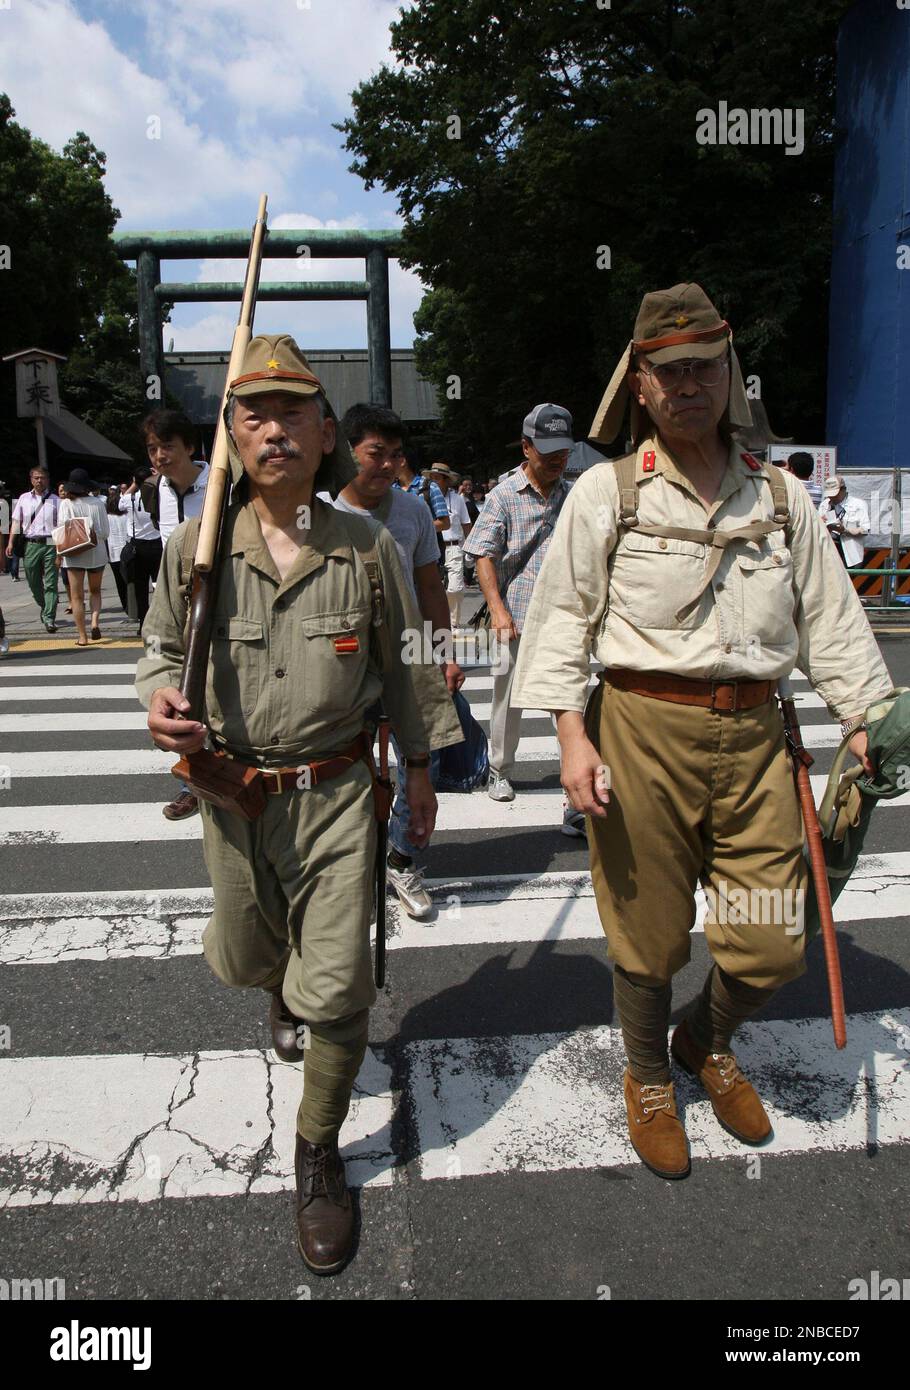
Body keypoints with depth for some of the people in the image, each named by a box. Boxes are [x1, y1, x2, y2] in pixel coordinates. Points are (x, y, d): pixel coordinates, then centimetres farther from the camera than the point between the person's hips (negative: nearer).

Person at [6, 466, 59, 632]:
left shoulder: (55, 501, 5)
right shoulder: (24, 499, 12)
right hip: (31, 544, 3)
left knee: (50, 583, -7)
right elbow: (16, 522, 13)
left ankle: (49, 618, -8)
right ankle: (44, 608, 33)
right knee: (33, 582, 10)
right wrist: (10, 542, 4)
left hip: (50, 544, -3)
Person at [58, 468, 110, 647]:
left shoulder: (67, 504, -8)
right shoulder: (98, 503, -3)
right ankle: (95, 621, -4)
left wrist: (59, 553, -1)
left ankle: (82, 637, 5)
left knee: (77, 596, 5)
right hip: (97, 552, 2)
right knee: (95, 591, 20)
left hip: (73, 554, -2)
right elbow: (105, 532, -1)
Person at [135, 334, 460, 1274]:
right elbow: (163, 644, 10)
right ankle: (285, 998, 62)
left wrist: (420, 766, 11)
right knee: (247, 958, 22)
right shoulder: (197, 544, -4)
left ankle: (318, 1158, 22)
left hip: (336, 791, -2)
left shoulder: (366, 546, -6)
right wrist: (159, 697, -13)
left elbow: (403, 665, 5)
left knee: (337, 986, -3)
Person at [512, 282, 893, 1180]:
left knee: (773, 945, 8)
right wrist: (572, 735, -9)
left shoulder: (781, 498, 9)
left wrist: (867, 721, 4)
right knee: (648, 932, 9)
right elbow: (560, 616, -1)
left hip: (753, 736, 3)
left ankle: (708, 1043, 41)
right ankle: (647, 1076, 38)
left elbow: (831, 620, 11)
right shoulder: (606, 492, 0)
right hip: (643, 731, -3)